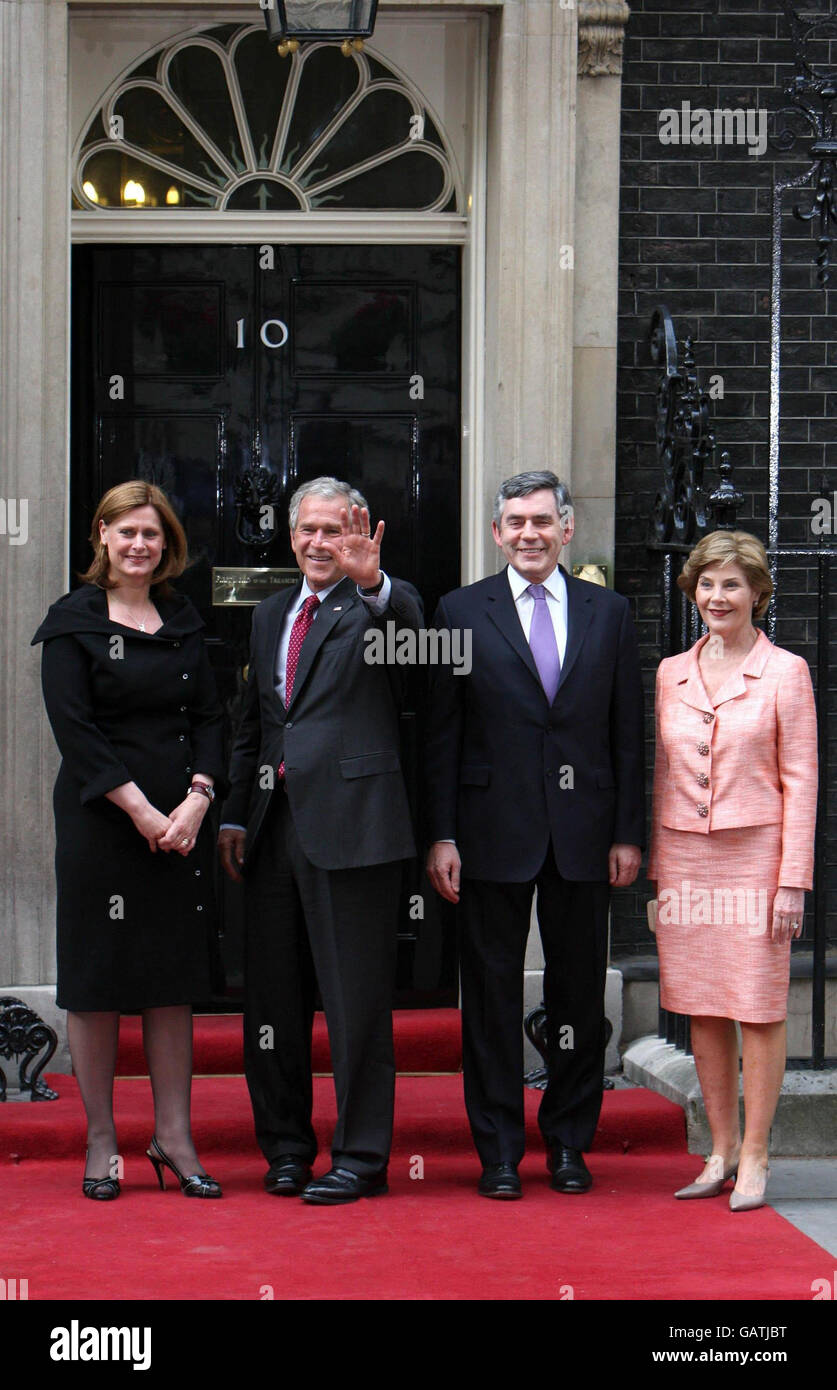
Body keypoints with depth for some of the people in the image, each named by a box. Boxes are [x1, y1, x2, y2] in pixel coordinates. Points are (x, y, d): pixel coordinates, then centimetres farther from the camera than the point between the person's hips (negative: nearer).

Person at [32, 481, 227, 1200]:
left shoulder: (183, 620, 12)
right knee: (98, 980, 1)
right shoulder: (73, 621, -1)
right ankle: (102, 1142, 8)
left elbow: (209, 716, 9)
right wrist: (140, 810, -15)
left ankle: (174, 1135, 11)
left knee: (174, 979, 5)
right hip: (100, 821, -4)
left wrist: (197, 800, -7)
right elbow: (74, 728, -9)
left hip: (180, 823, 4)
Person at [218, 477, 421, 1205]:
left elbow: (410, 636, -25)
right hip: (275, 826, 7)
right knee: (273, 996, 11)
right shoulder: (270, 615, 19)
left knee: (357, 999, -2)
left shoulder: (381, 605, 0)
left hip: (351, 825, -6)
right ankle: (286, 1147, 24)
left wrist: (374, 584, -42)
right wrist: (234, 815, 14)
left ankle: (361, 1158, 6)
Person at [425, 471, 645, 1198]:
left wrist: (629, 832, 2)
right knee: (492, 995, 3)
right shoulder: (463, 612, 3)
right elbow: (442, 734, 1)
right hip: (494, 832, -2)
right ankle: (499, 1152, 11)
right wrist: (441, 836, -5)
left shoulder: (609, 612, 8)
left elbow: (628, 731, 8)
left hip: (584, 831, 2)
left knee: (580, 993, 7)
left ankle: (569, 1145, 19)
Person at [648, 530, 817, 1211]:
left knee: (759, 1008, -1)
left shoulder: (785, 672, -1)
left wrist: (793, 879, -9)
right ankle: (722, 1148, 17)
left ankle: (755, 1156, 6)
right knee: (702, 1008, 7)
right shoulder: (672, 673, 11)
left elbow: (801, 780, -3)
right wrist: (656, 871, 12)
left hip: (754, 856, -4)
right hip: (685, 858, 4)